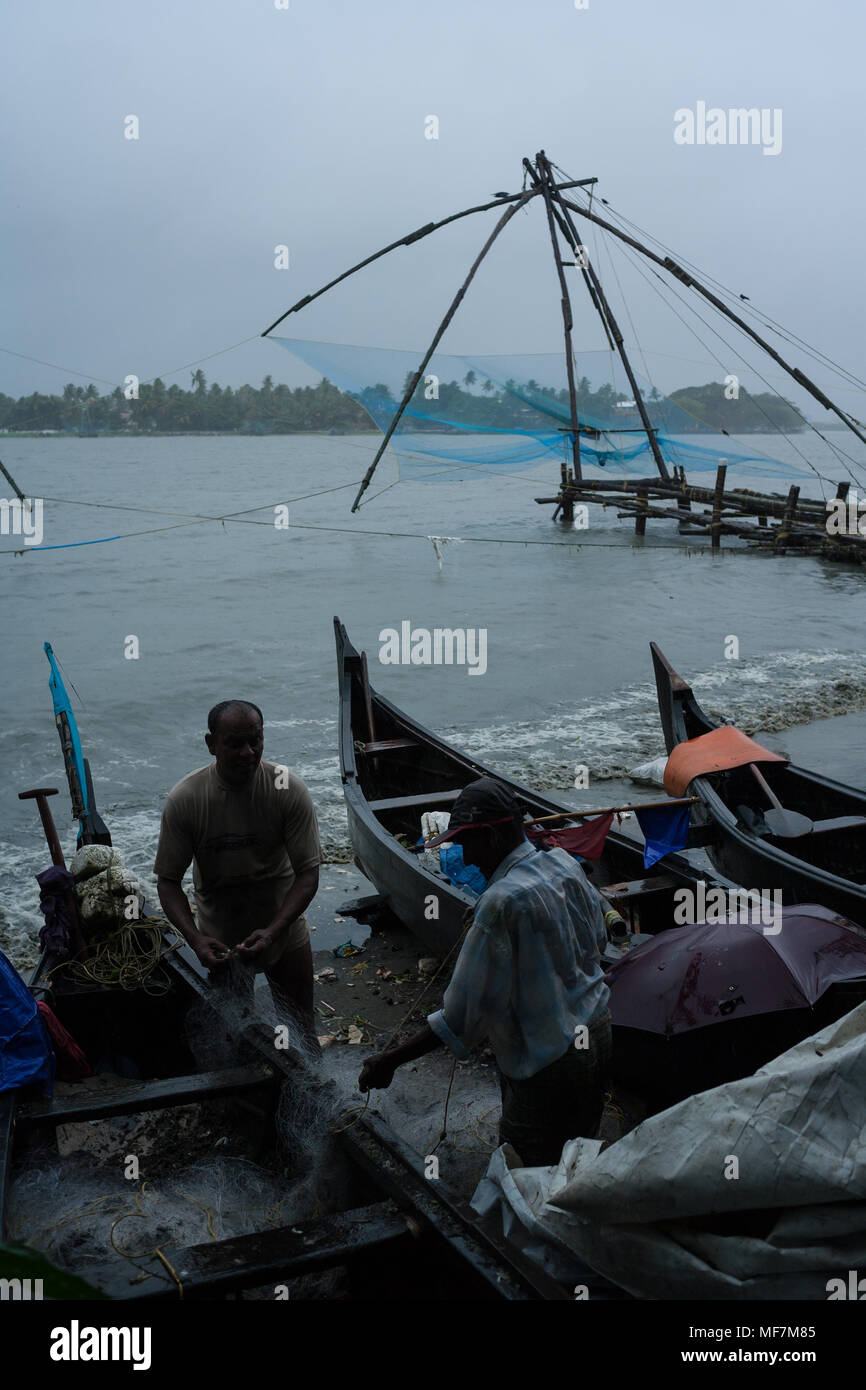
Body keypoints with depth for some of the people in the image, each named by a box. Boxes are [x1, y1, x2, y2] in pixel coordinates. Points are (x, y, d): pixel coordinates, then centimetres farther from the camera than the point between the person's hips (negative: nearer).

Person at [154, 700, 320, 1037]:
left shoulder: (289, 790, -20)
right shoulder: (183, 800, -20)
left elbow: (308, 874, -18)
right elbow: (168, 881, -13)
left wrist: (272, 932, -32)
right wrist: (195, 939, -28)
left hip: (283, 928, 0)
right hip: (218, 937, 0)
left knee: (301, 1028, 14)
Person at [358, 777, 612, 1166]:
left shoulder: (502, 902, -27)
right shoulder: (565, 864, -4)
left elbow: (465, 1013, -25)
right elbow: (598, 940, 12)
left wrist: (390, 1060, -17)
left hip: (549, 1065, -8)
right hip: (596, 1034, 8)